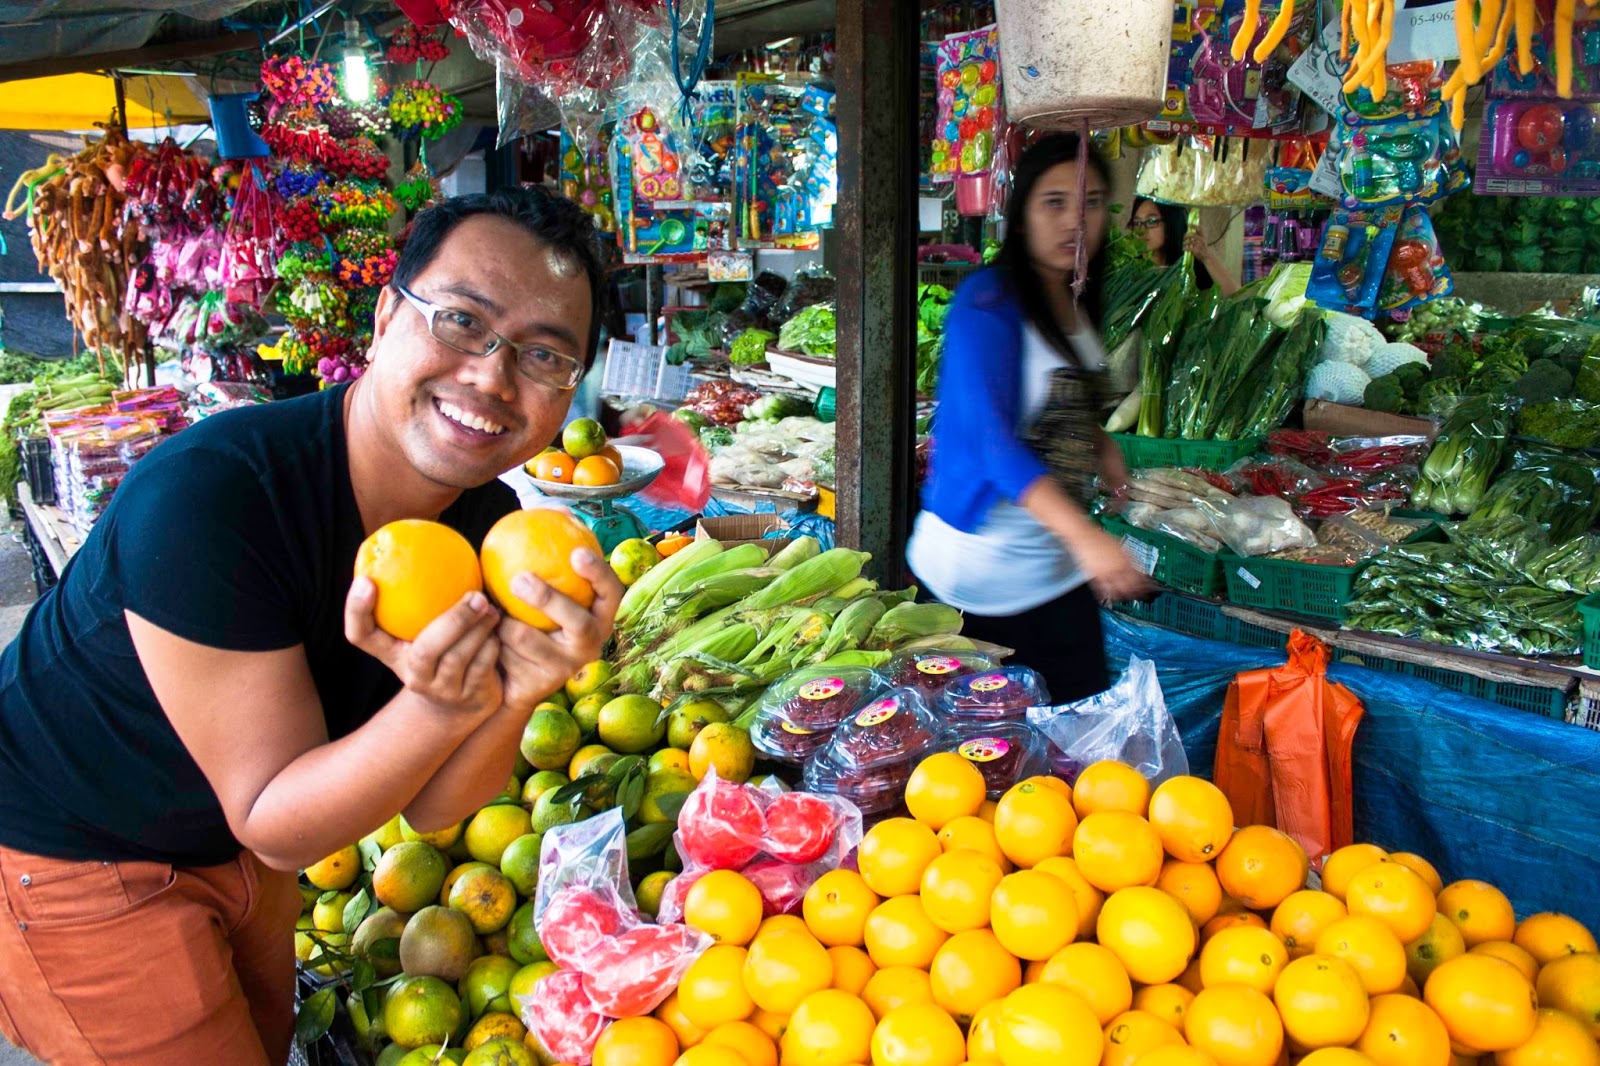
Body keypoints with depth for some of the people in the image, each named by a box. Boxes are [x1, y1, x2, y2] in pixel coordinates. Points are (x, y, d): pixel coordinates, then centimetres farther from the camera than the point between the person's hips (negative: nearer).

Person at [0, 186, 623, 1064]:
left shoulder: (487, 525, -14)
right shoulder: (203, 495, -34)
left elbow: (430, 807, -14)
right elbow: (277, 826, -28)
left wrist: (519, 691, -34)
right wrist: (439, 707, -45)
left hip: (238, 842, 6)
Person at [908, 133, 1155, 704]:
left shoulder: (1074, 304, 9)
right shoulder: (988, 302, -16)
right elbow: (991, 436, -28)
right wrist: (1087, 536, -38)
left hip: (1057, 561, 8)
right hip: (978, 565, -7)